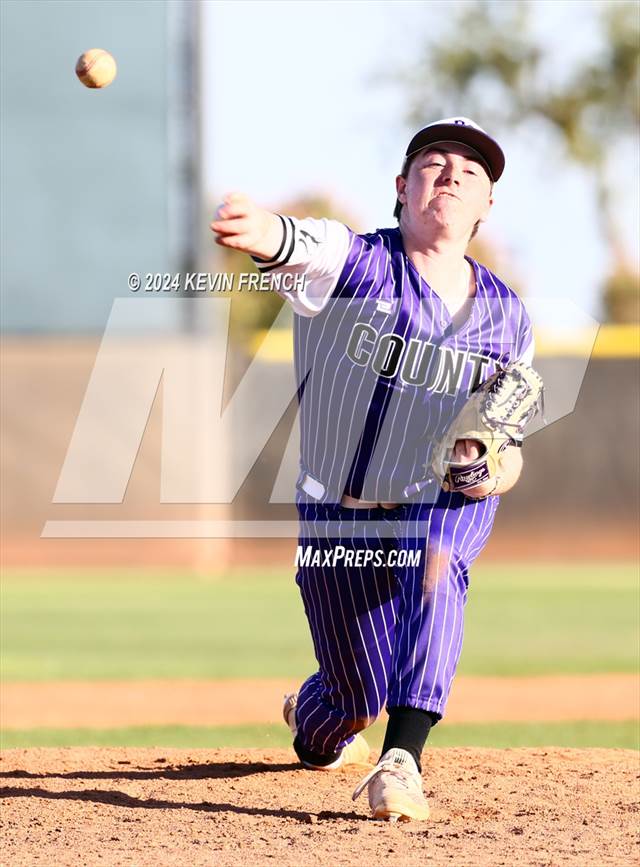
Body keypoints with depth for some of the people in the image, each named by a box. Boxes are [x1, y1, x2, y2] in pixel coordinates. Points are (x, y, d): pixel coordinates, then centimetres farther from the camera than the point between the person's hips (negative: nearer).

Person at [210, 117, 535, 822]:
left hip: (448, 497, 2)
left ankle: (402, 763, -41)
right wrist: (264, 231, -63)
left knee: (435, 567, -34)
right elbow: (310, 247, -38)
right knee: (358, 693, 4)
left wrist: (504, 462, -14)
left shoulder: (506, 315, 2)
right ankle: (310, 717, 44)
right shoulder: (357, 263, -12)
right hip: (339, 509, -2)